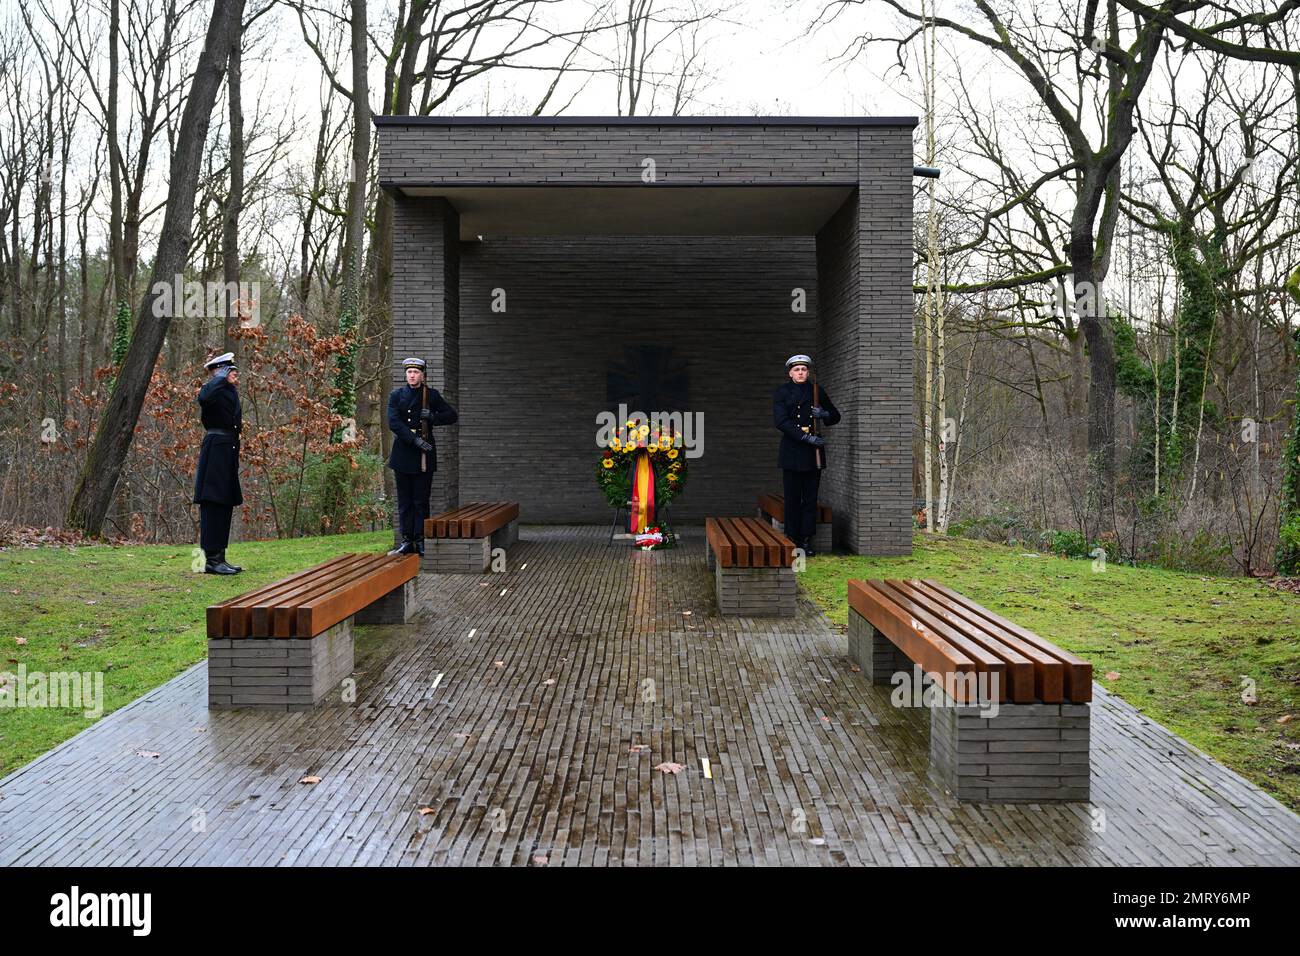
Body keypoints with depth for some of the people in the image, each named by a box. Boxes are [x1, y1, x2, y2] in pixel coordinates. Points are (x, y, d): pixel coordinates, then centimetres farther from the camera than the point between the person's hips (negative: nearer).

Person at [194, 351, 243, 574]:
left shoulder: (229, 391, 18)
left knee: (225, 506, 11)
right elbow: (204, 398, -33)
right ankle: (211, 559, -7)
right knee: (213, 504, -8)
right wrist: (223, 379, -24)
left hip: (228, 451, 10)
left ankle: (218, 558, 17)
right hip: (216, 449, -10)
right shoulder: (213, 387, -8)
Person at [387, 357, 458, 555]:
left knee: (421, 500, 1)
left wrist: (433, 417, -11)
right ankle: (407, 541, 9)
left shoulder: (432, 395, 7)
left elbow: (452, 416, 8)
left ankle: (421, 541, 4)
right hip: (403, 454, 1)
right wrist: (415, 440, -17)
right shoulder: (396, 395, 5)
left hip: (424, 454, -1)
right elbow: (393, 422, -7)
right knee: (404, 501, 4)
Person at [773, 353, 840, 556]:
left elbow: (835, 416, 17)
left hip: (814, 452, 2)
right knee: (793, 499, -1)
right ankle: (792, 540, 5)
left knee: (810, 498, 3)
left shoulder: (817, 391, 10)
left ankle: (807, 540, 8)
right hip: (792, 451, -2)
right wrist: (806, 437, -20)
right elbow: (781, 421, -11)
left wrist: (824, 414, -8)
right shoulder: (781, 393, 1)